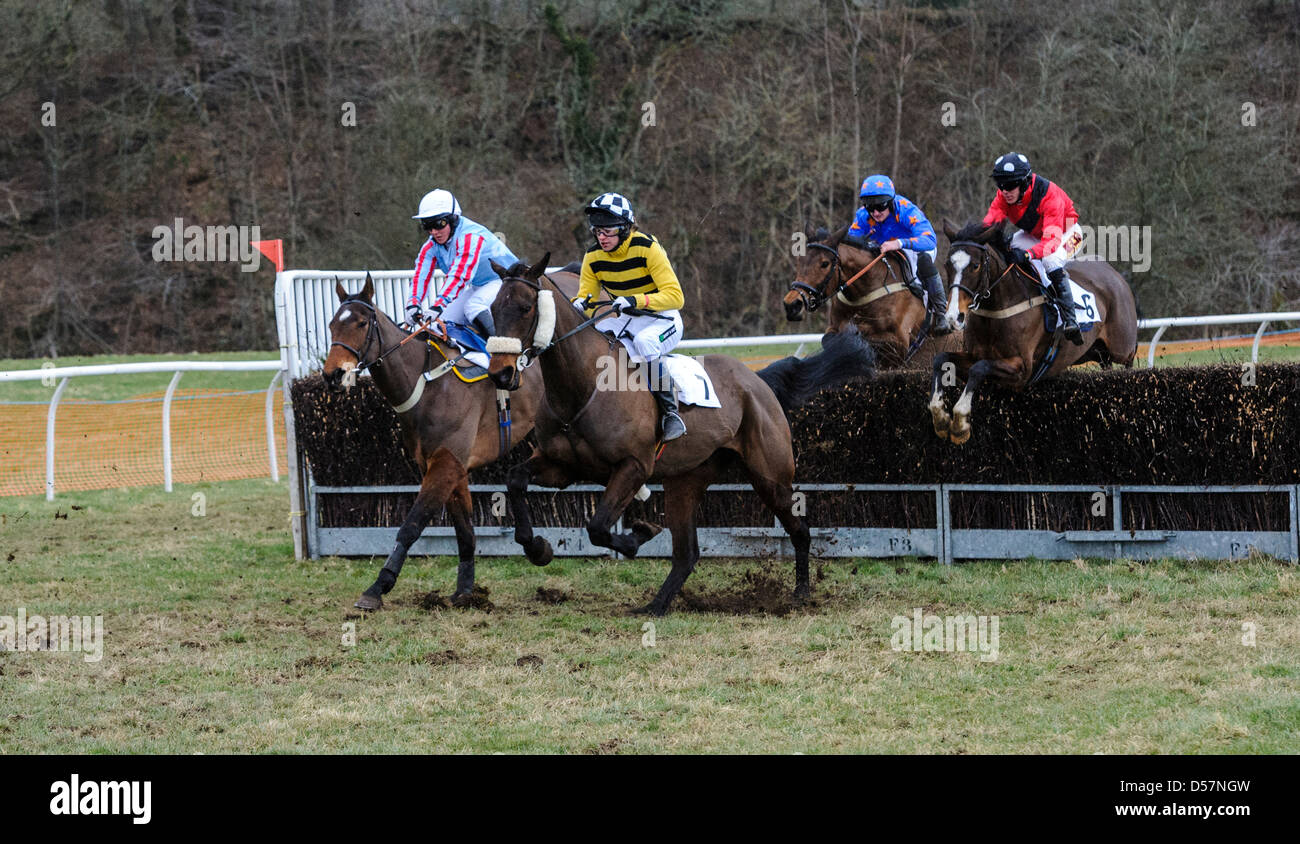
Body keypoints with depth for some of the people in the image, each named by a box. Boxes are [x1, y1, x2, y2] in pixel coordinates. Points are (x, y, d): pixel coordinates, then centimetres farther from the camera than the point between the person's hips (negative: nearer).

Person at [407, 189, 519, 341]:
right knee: (444, 320, -3)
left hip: (502, 281, -9)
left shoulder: (470, 236, -30)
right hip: (477, 287, 9)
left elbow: (460, 274, -42)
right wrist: (413, 303, -36)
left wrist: (438, 305, -52)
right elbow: (421, 275, -17)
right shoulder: (431, 246, -4)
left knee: (473, 307, -35)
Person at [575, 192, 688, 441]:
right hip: (622, 321, 6)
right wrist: (578, 305, -24)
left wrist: (636, 301, -39)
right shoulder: (593, 257, -4)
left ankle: (670, 411, -26)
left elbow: (675, 296, -24)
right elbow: (586, 296, 3)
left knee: (645, 342, -40)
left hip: (662, 319, -6)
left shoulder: (647, 248, -20)